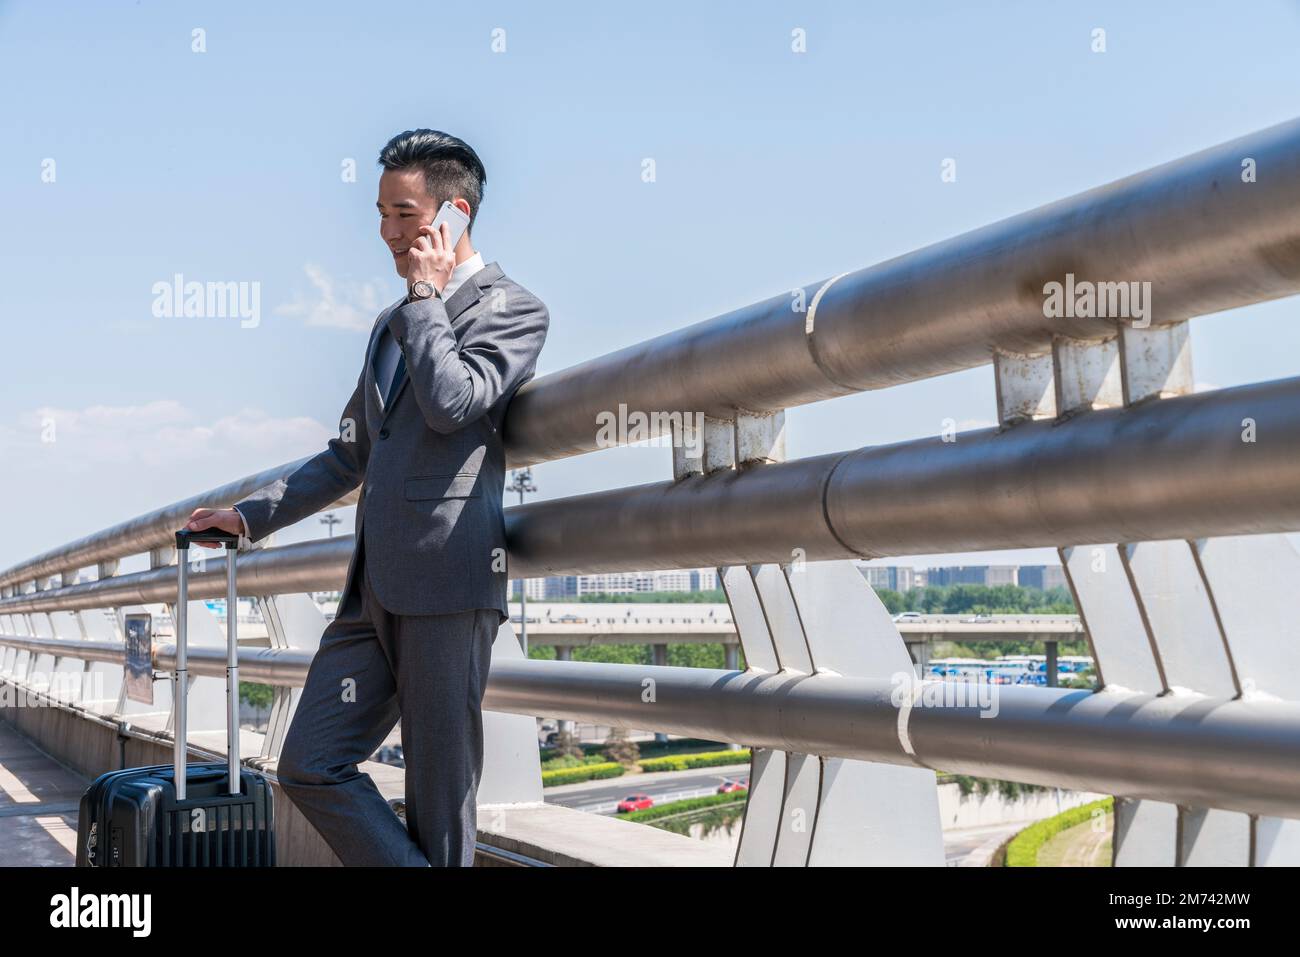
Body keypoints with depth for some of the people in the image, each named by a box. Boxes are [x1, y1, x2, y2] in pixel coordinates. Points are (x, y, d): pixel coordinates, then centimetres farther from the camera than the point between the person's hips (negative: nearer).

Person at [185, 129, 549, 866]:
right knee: (310, 767, 2)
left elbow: (451, 402, -19)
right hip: (376, 590, 8)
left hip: (448, 584, -8)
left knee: (439, 797, -3)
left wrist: (425, 294, -6)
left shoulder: (513, 310, 0)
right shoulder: (395, 323, 23)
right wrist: (252, 515, 24)